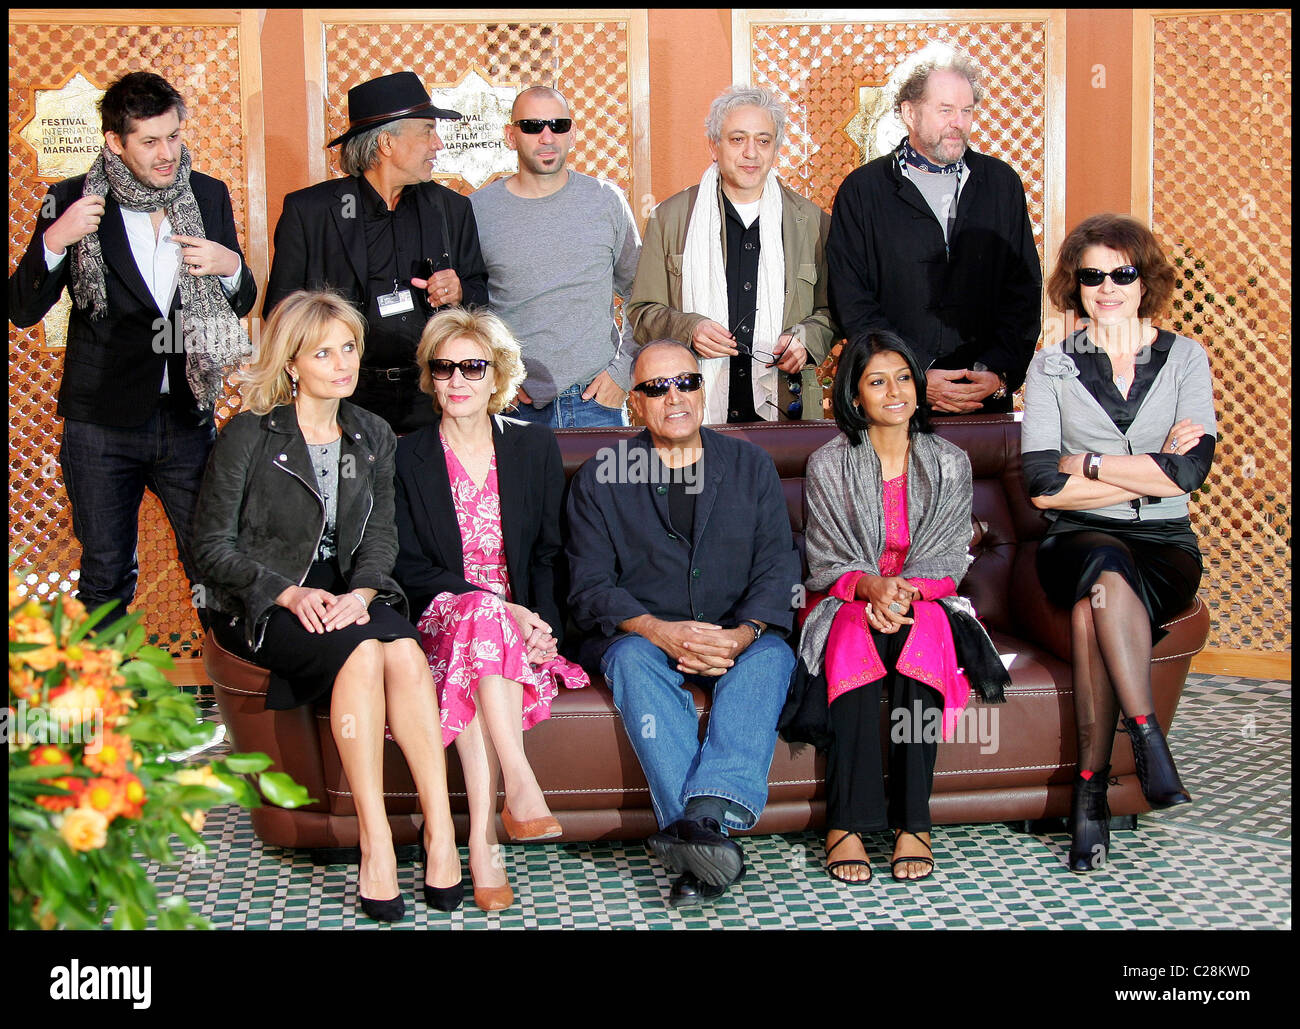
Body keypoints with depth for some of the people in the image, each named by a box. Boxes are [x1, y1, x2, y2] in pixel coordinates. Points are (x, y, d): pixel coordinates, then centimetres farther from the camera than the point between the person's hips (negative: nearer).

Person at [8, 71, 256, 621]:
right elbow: (22, 311, -5)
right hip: (102, 425, -2)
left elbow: (240, 305, 13)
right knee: (105, 575, 8)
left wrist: (230, 267, -10)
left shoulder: (209, 195, 4)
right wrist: (54, 241, -21)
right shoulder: (74, 201, -5)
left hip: (188, 417, 2)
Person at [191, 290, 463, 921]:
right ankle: (375, 842, -32)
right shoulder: (250, 435, -2)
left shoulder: (373, 437, 13)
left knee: (405, 651, -31)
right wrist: (292, 594, -17)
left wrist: (360, 593, -14)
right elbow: (213, 546, -3)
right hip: (261, 608, -4)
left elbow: (381, 536, 7)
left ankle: (440, 832, -33)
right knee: (362, 650, -34)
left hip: (347, 595, 4)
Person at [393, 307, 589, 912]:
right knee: (481, 613, -37)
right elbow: (410, 569, -2)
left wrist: (541, 622, -10)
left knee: (476, 663, -35)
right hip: (440, 618, -1)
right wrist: (504, 609, -15)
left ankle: (481, 841, -41)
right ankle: (520, 788, -44)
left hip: (521, 623, 1)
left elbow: (550, 554, 10)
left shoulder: (535, 448, 12)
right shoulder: (406, 459, 6)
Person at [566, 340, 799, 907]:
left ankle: (705, 814, -50)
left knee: (771, 656, -32)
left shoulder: (751, 466, 11)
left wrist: (743, 633, -19)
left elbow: (778, 566, 2)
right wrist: (660, 631, -22)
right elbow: (590, 587, -3)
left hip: (737, 635, 1)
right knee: (634, 658, -34)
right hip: (643, 633, -1)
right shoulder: (599, 478, 5)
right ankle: (709, 843, -44)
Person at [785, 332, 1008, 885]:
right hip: (848, 600, -1)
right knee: (856, 630, -36)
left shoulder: (950, 463, 6)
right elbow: (825, 563, -2)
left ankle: (913, 821, -35)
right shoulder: (828, 465, 2)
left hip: (927, 598, 1)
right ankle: (846, 822, -38)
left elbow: (949, 559, 0)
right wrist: (871, 585, -23)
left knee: (919, 630, -35)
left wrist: (906, 590, -20)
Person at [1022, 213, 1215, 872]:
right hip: (1077, 543, 0)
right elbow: (1042, 486, -6)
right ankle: (1149, 741, -33)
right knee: (1107, 567, -38)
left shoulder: (1185, 360, 8)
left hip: (1165, 547, 0)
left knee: (1092, 607, -34)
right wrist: (1151, 470, -9)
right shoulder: (1052, 367, 8)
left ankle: (1090, 791, -30)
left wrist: (1086, 463, -8)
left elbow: (1191, 471, -9)